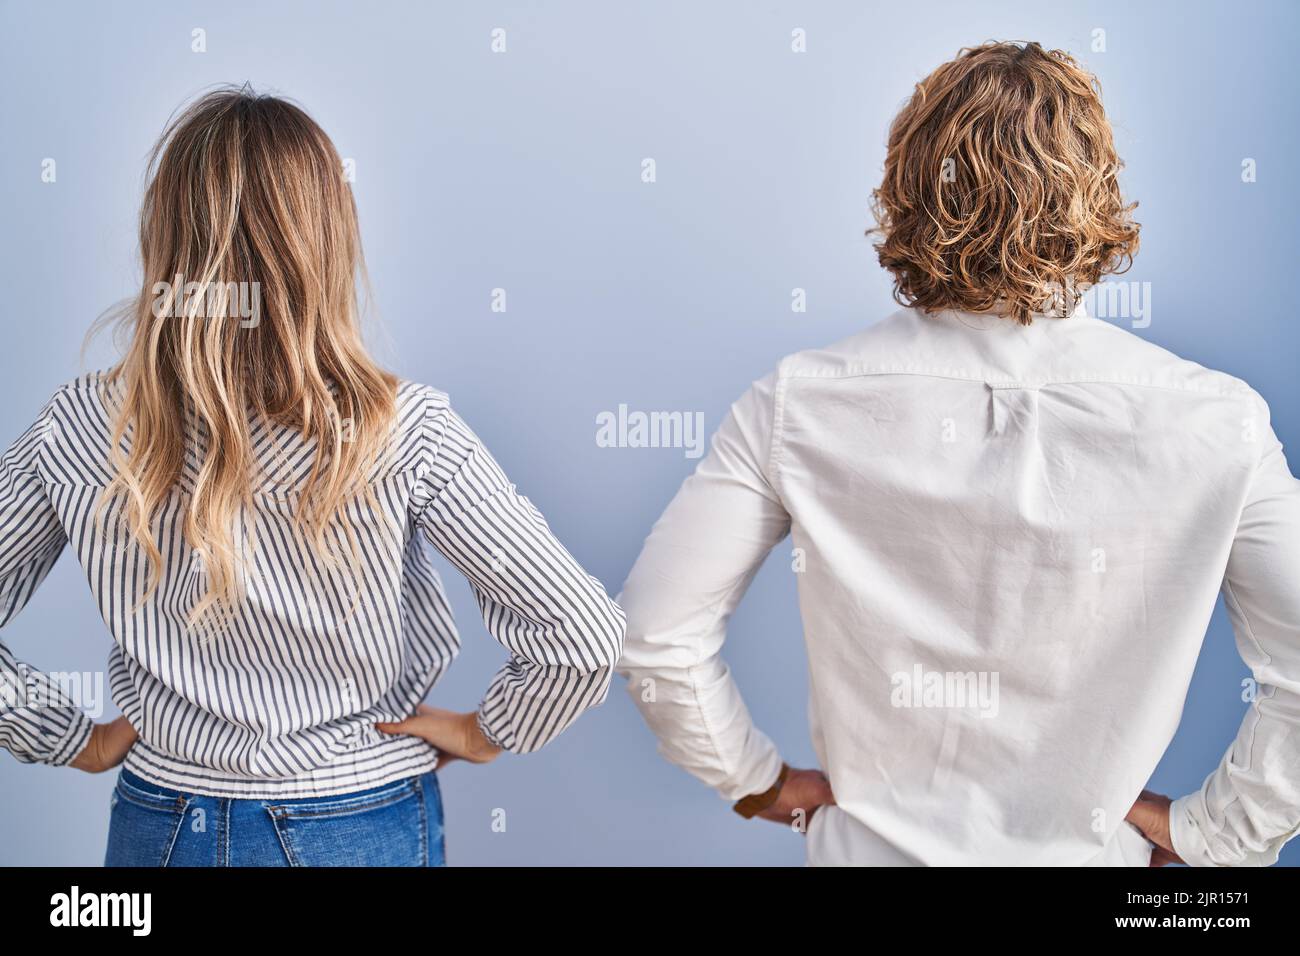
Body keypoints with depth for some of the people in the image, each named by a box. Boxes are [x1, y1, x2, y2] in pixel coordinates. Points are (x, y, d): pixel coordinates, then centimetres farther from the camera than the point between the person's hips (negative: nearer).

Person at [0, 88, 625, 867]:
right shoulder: (404, 433, -23)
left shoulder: (79, 432, -15)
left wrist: (75, 738, 6)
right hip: (364, 827, -2)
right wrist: (488, 730, -6)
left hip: (161, 823, 2)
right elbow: (582, 637, -22)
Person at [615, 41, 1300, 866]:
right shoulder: (1215, 425, -18)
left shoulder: (800, 405, -17)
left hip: (866, 841, 1)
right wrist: (1202, 834, -2)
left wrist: (762, 782, 1)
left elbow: (656, 635, -13)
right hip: (1085, 848, 0)